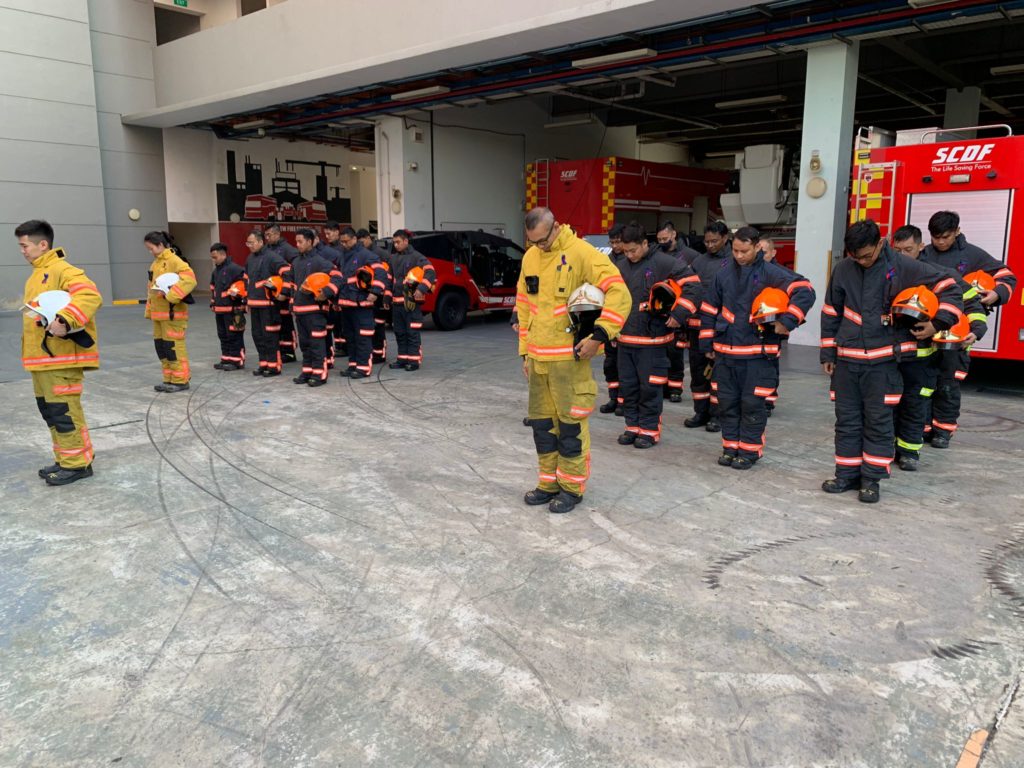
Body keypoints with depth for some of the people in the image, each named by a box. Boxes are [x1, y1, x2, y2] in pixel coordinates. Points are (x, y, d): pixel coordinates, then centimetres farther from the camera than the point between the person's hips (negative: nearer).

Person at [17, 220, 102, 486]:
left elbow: (90, 296, -28)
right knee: (49, 410, 14)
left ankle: (77, 463, 3)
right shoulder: (36, 275, 19)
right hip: (41, 357, 10)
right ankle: (65, 460, 24)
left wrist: (65, 322, -37)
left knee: (63, 410, -6)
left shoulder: (62, 270, -13)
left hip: (61, 357, -10)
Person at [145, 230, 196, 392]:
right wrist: (149, 311, 18)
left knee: (174, 346, -5)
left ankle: (180, 380, 3)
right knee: (161, 346, 11)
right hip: (158, 313, 9)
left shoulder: (174, 260, -10)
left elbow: (189, 279, -24)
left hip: (172, 313, -9)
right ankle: (170, 379, 20)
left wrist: (169, 294, -26)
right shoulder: (155, 264, 16)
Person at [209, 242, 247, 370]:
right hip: (220, 309, 9)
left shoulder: (235, 269, -12)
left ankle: (237, 361, 3)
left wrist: (237, 293, -18)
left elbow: (246, 284, -15)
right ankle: (226, 359, 23)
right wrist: (213, 302, 24)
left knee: (234, 336, -4)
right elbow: (213, 287, 28)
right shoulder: (216, 271, 16)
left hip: (233, 309, -9)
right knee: (223, 335, 14)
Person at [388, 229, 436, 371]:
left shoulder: (416, 256, -5)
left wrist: (421, 289, -26)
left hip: (412, 300, -7)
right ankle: (403, 359, 19)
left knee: (412, 332, -5)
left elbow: (430, 272, -16)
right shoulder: (394, 259, 17)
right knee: (399, 332, 11)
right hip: (397, 300, 7)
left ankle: (414, 360, 1)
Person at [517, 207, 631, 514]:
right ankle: (549, 482, 26)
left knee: (571, 421, 1)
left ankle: (572, 486, 14)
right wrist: (526, 352, 16)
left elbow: (619, 294, -15)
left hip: (570, 356, -6)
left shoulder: (581, 253, -11)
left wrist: (599, 336, -20)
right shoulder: (530, 257, 9)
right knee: (541, 420, 13)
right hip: (538, 357, 7)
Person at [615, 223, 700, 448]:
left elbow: (692, 285, -11)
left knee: (650, 387, 0)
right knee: (627, 386, 11)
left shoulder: (664, 262, -9)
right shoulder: (622, 267, 10)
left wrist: (679, 314, -16)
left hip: (652, 339, -6)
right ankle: (633, 426, 24)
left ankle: (650, 430, 12)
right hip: (625, 338, 6)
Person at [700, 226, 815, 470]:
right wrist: (707, 344, 13)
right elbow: (709, 310, 13)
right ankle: (730, 447, 22)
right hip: (725, 351, 4)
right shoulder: (724, 274, 6)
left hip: (758, 353, -4)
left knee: (752, 404, 1)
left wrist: (786, 321, -21)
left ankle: (749, 450, 14)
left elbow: (805, 292, -14)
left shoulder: (771, 273, -6)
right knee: (727, 402, 9)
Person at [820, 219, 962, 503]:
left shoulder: (903, 267, -5)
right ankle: (847, 474, 17)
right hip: (847, 359, 3)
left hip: (883, 360, -3)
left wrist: (938, 323, -9)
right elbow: (830, 314, 11)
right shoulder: (843, 270, 3)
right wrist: (828, 354, 12)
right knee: (847, 420, 7)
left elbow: (949, 289, 1)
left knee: (879, 421, 1)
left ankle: (872, 478, 11)